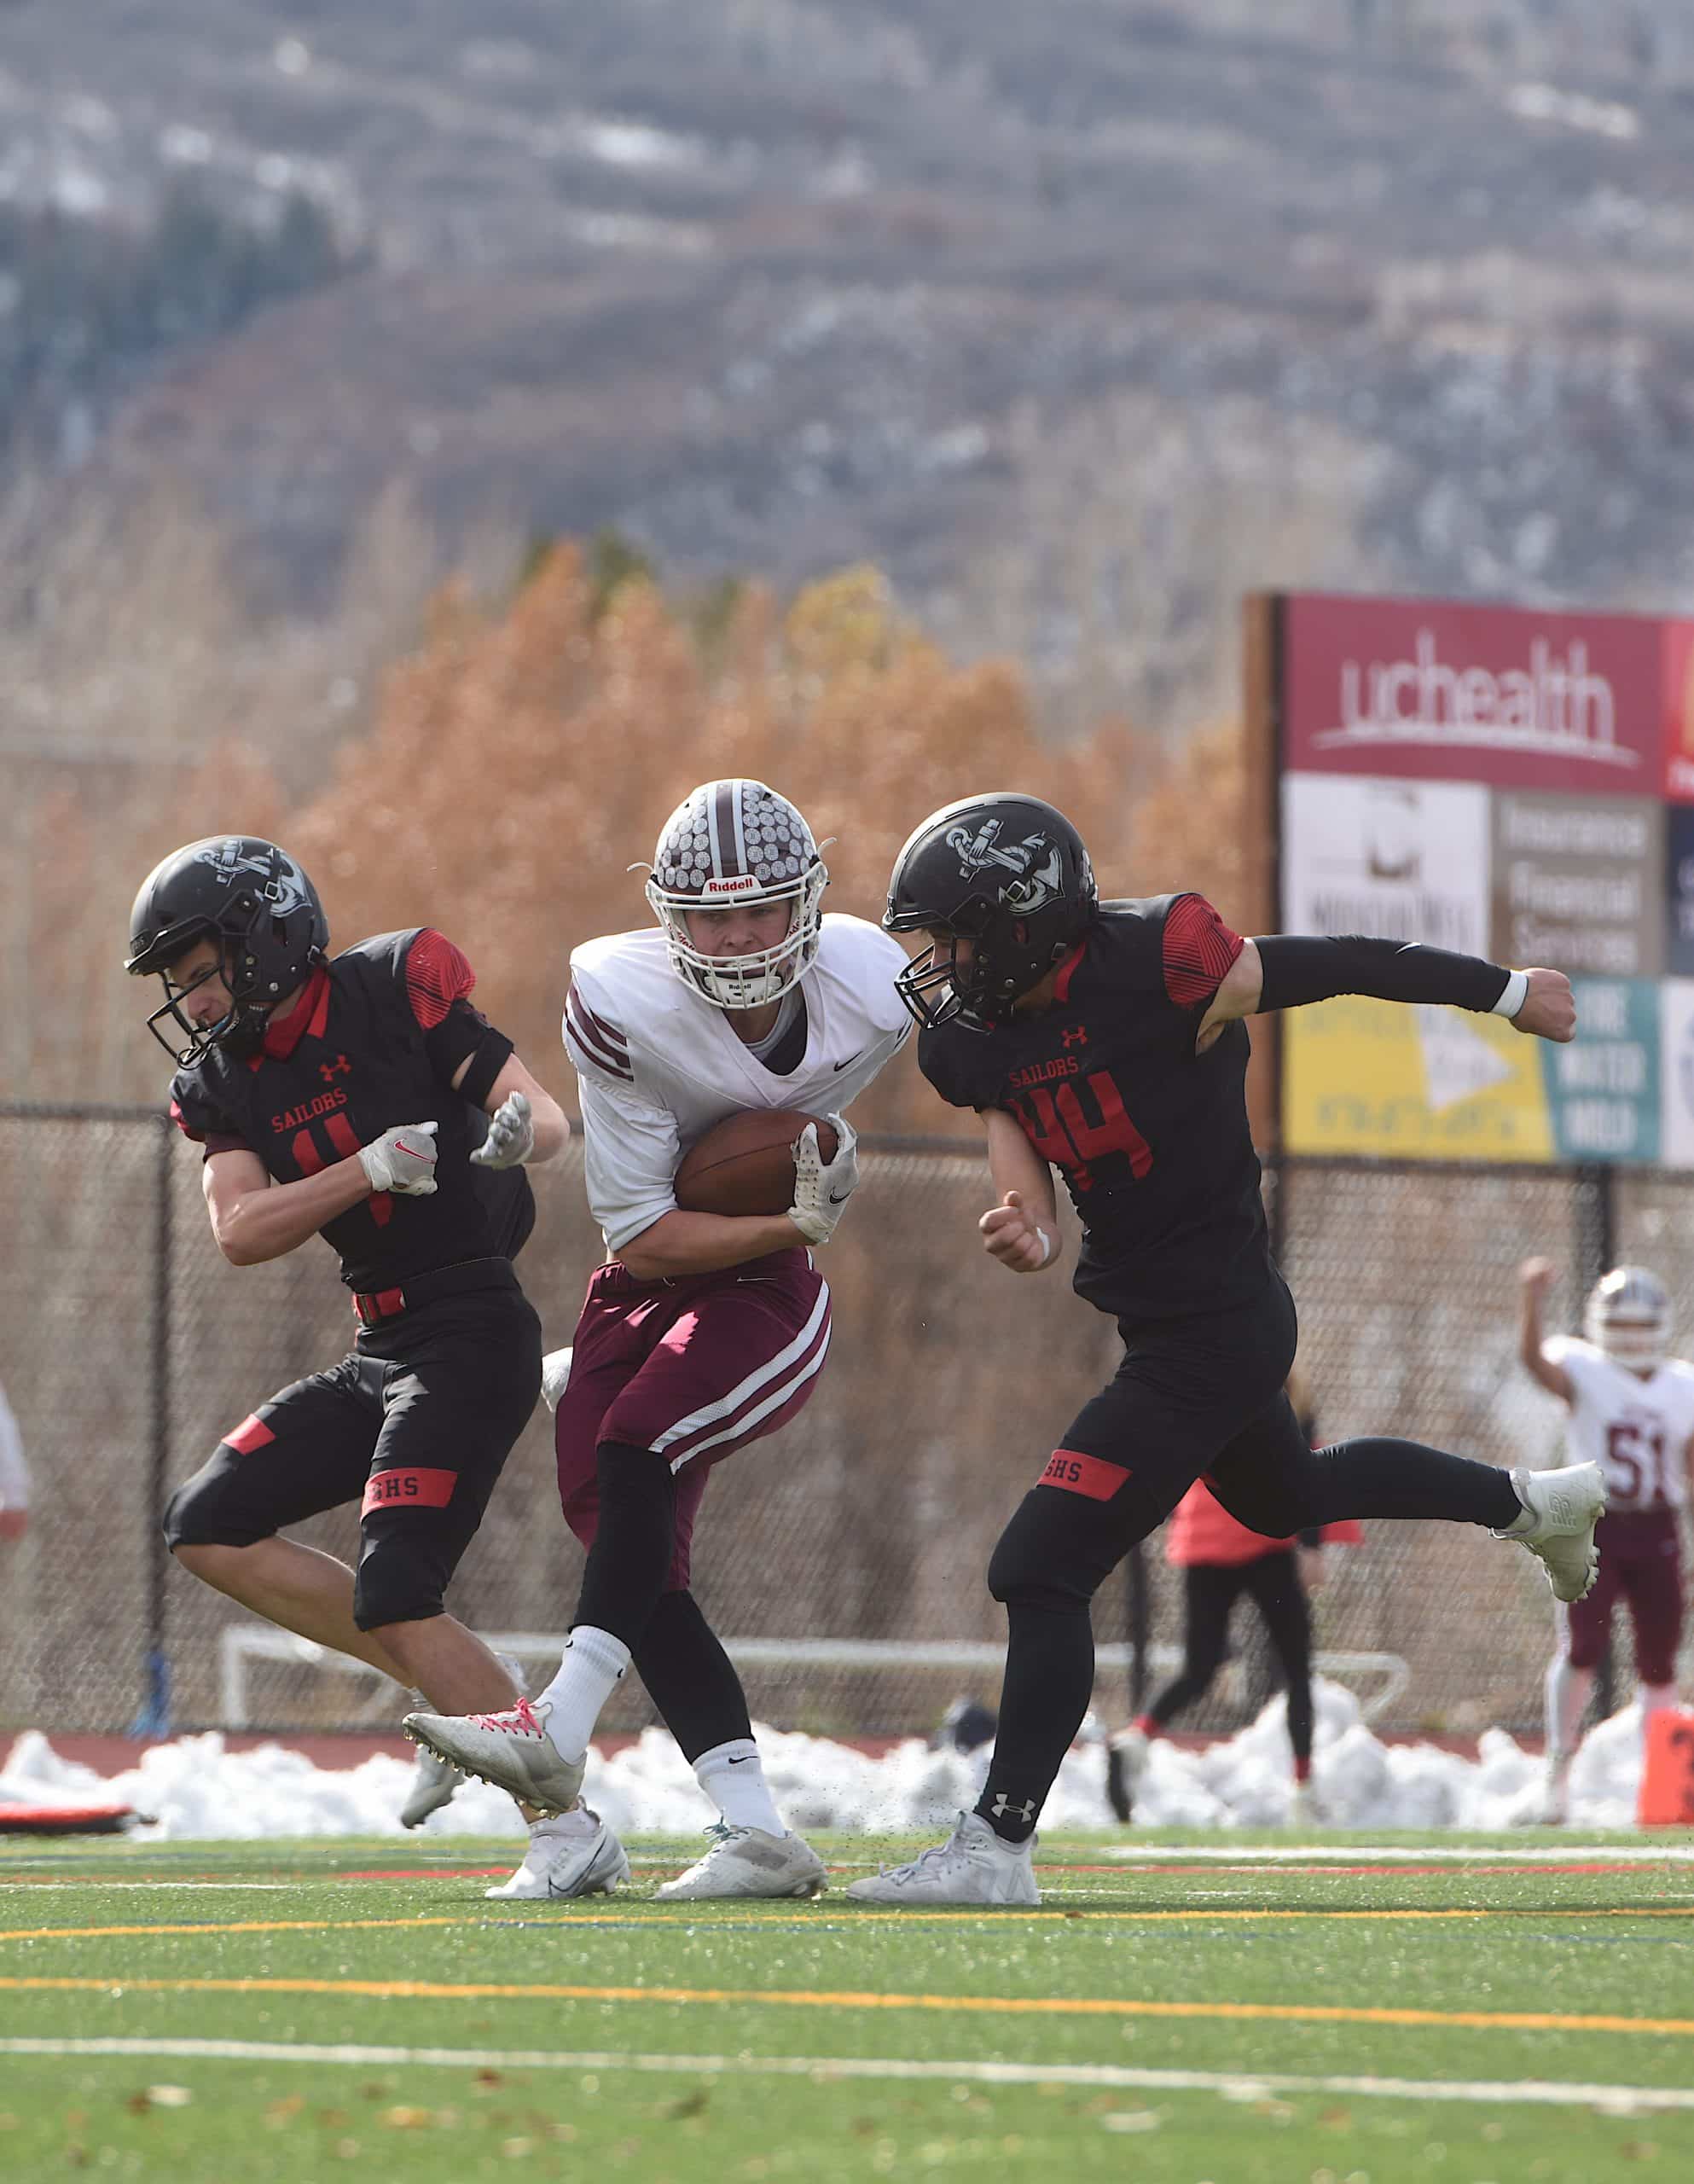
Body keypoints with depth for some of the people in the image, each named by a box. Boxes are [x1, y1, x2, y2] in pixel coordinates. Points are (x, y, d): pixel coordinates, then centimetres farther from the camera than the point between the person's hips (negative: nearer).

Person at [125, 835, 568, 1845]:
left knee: (393, 1598, -16)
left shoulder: (394, 996, -10)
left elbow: (548, 1115, -14)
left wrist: (514, 1131, -38)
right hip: (383, 1349, 8)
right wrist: (374, 1167, -21)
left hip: (473, 1335, -8)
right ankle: (467, 1693, 8)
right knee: (211, 1527, 7)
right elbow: (240, 1231, -7)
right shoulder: (229, 1080, 9)